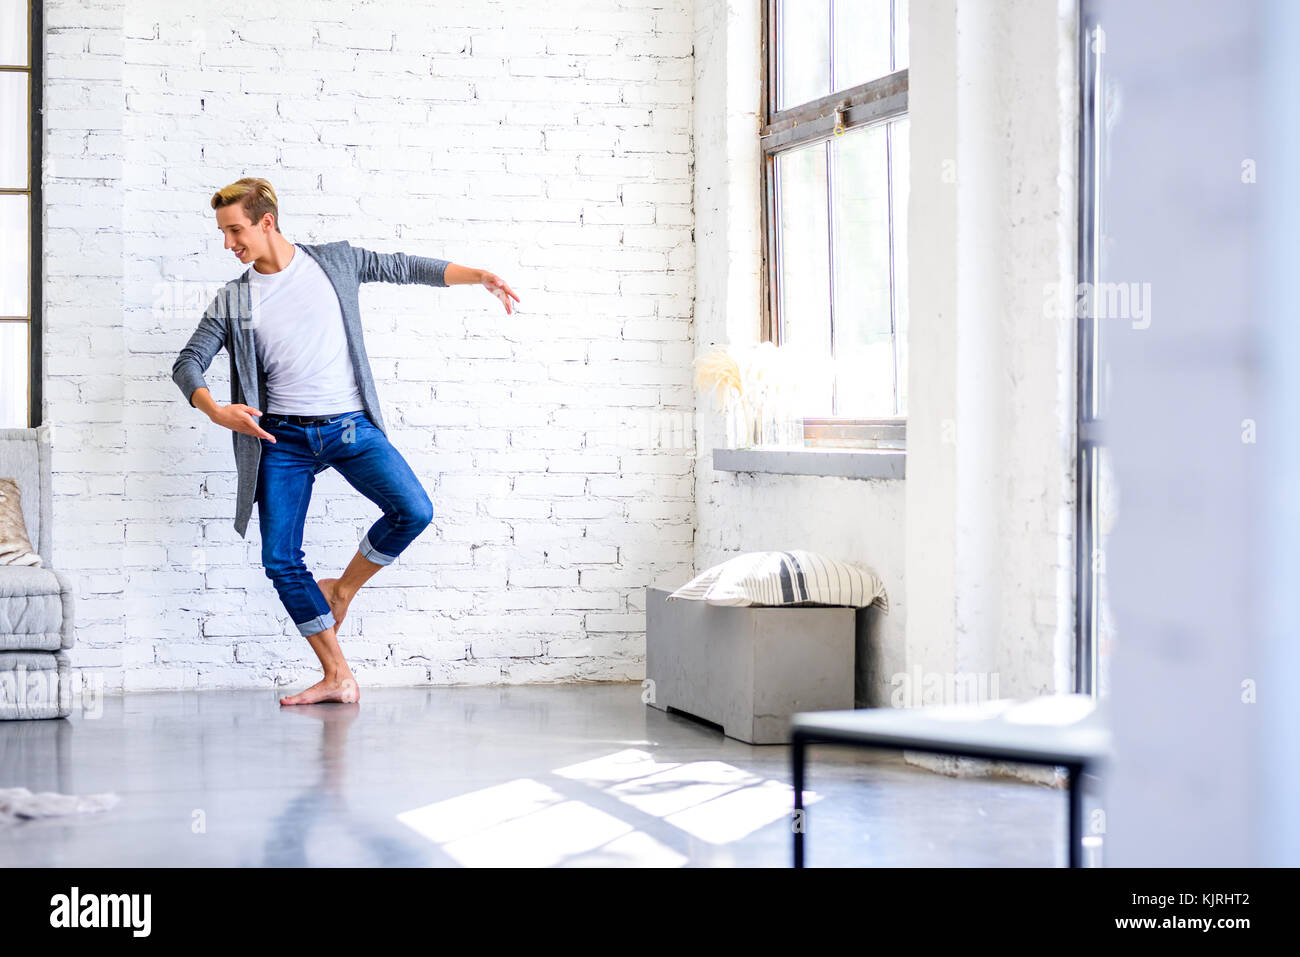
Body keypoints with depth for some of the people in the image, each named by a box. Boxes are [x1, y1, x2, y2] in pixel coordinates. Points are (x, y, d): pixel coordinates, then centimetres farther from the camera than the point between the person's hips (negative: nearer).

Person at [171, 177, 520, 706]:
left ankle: (342, 589, 5)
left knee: (413, 510, -22)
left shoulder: (334, 262, 3)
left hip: (350, 425, -1)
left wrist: (480, 276, 1)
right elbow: (188, 363, 1)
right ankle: (337, 677, 6)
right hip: (283, 438, 1)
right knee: (281, 561, -6)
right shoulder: (233, 300, 4)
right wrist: (215, 410, -18)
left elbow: (406, 267, 8)